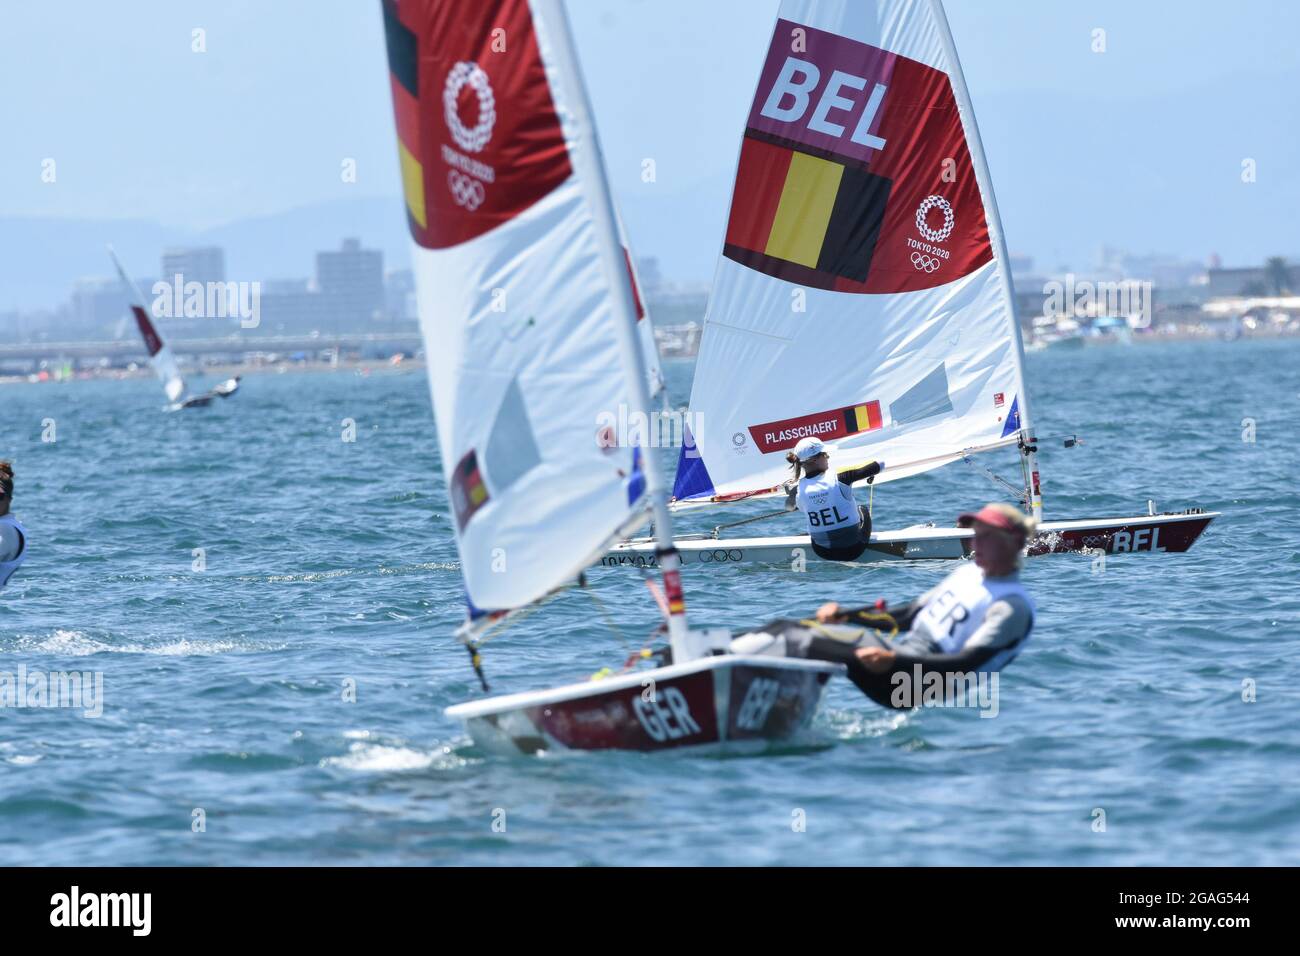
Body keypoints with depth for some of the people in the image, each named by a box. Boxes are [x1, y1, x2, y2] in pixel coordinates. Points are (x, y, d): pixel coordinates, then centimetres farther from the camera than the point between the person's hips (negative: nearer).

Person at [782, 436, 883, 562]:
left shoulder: (798, 489, -11)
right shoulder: (839, 477, -22)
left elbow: (789, 507, 13)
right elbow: (879, 464, -16)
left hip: (822, 553, 2)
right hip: (854, 550, -2)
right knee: (862, 510, 30)